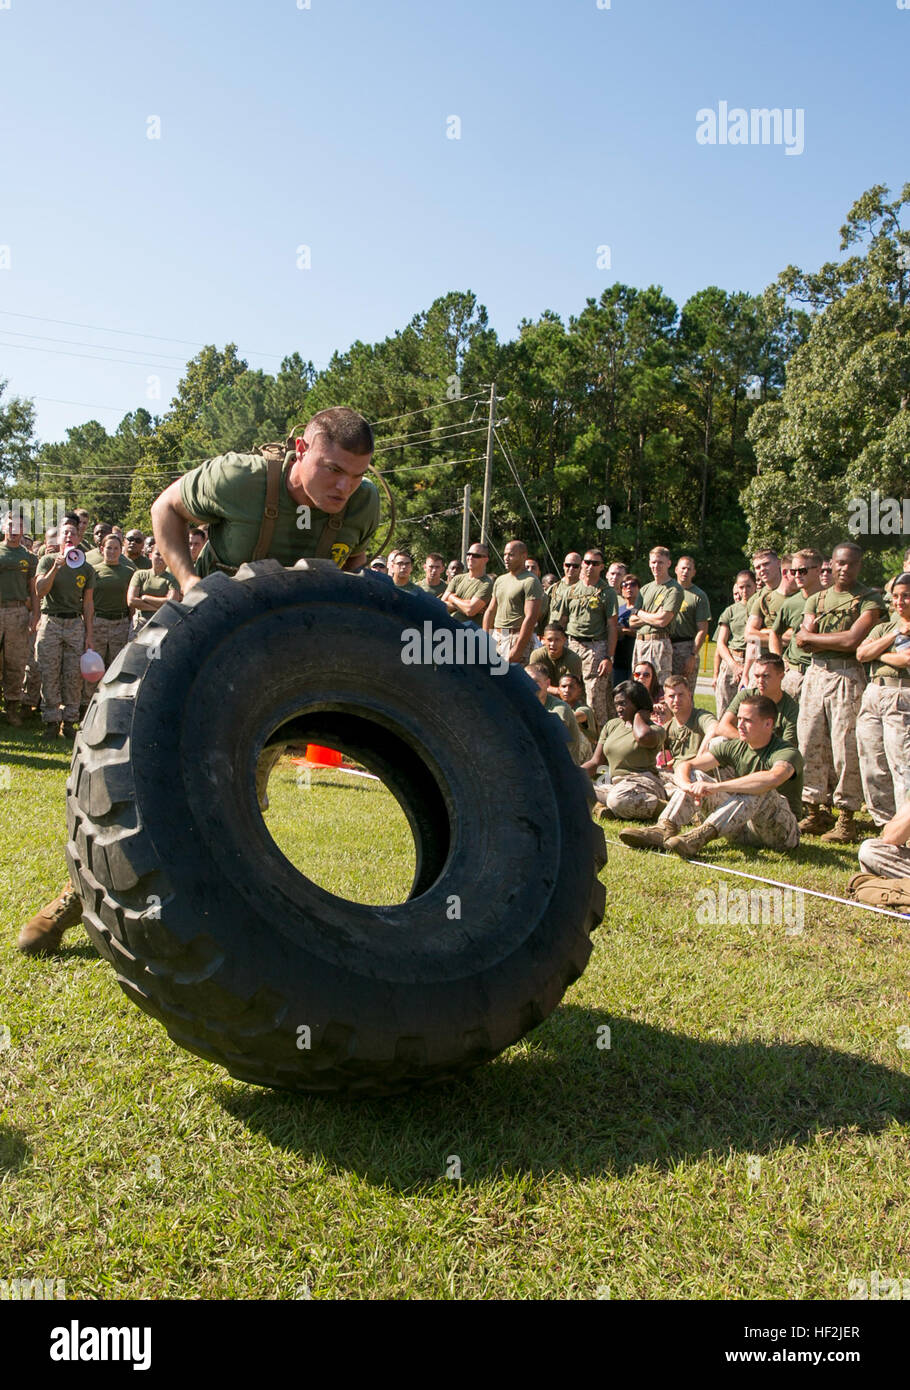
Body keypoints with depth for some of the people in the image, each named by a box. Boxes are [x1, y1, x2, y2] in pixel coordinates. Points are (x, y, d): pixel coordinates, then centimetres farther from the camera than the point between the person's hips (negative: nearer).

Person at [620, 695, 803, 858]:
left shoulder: (788, 753, -14)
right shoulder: (735, 748, 4)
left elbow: (772, 779, -39)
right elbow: (685, 765, -1)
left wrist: (716, 786, -39)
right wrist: (687, 785, -26)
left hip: (782, 831, -6)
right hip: (744, 829, 6)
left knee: (761, 790, -35)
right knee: (695, 777, -6)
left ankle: (699, 837, -45)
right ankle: (664, 829, -29)